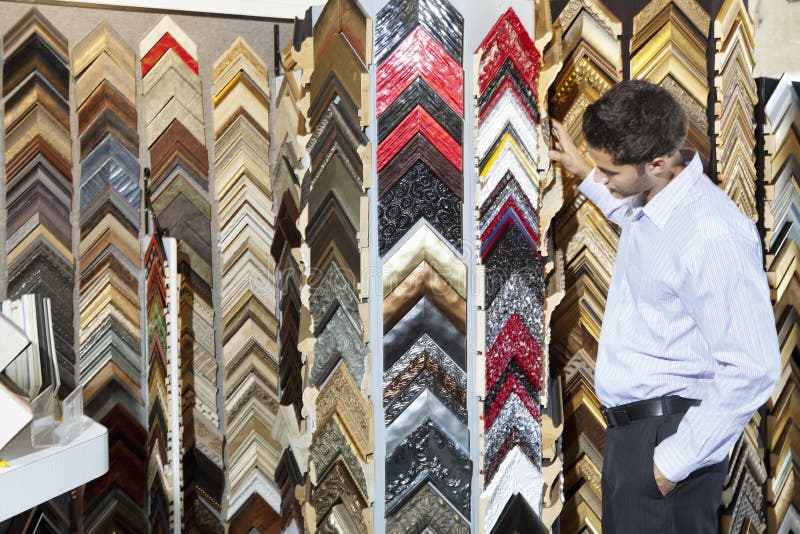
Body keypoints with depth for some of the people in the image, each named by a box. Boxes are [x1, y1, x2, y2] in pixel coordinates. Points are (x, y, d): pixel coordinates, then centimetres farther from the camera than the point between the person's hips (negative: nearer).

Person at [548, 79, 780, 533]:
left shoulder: (711, 235, -25)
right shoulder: (652, 200, 4)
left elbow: (753, 370, -24)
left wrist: (676, 459, -20)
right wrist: (584, 173, 31)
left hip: (669, 433, -9)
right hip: (631, 426, 9)